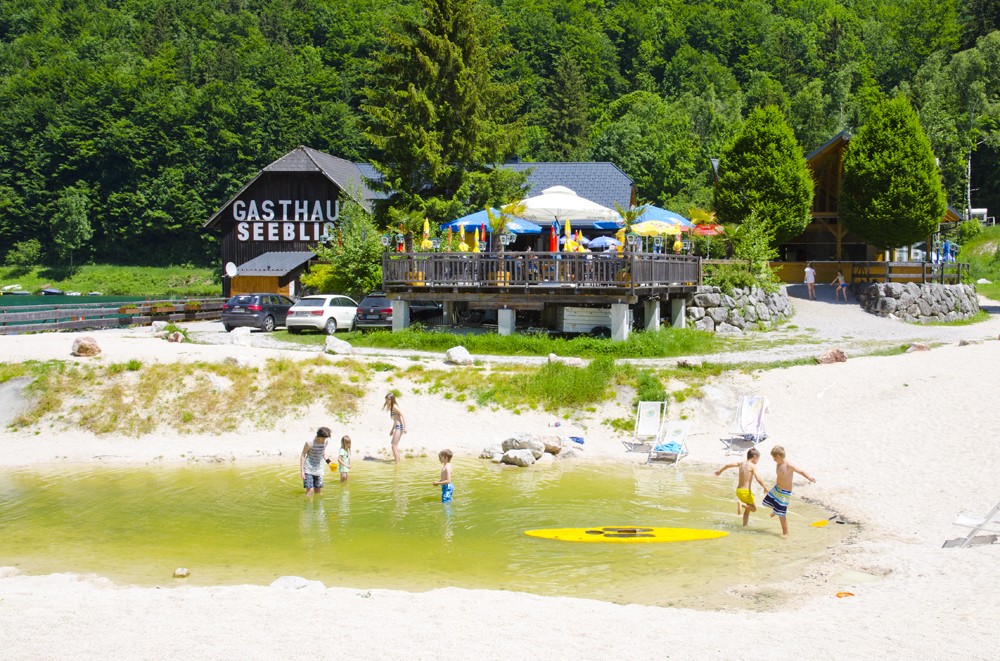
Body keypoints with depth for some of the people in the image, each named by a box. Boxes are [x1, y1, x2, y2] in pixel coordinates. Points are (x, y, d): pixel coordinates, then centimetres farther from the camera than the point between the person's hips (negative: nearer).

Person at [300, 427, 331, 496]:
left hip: (318, 469, 6)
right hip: (308, 469, -6)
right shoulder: (310, 443, -19)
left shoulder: (325, 442, -3)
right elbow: (303, 456, -12)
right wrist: (301, 471, -14)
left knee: (318, 491, 8)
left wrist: (328, 461, 3)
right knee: (310, 490, -14)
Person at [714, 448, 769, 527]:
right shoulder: (753, 466, -12)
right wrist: (765, 487, -9)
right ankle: (742, 503, -15)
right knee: (754, 508, 9)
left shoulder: (741, 463, 7)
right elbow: (758, 479, -21)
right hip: (746, 491, -7)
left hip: (738, 490, 7)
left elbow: (728, 465, 14)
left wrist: (720, 471, 30)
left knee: (747, 509, 25)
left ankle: (744, 524, 22)